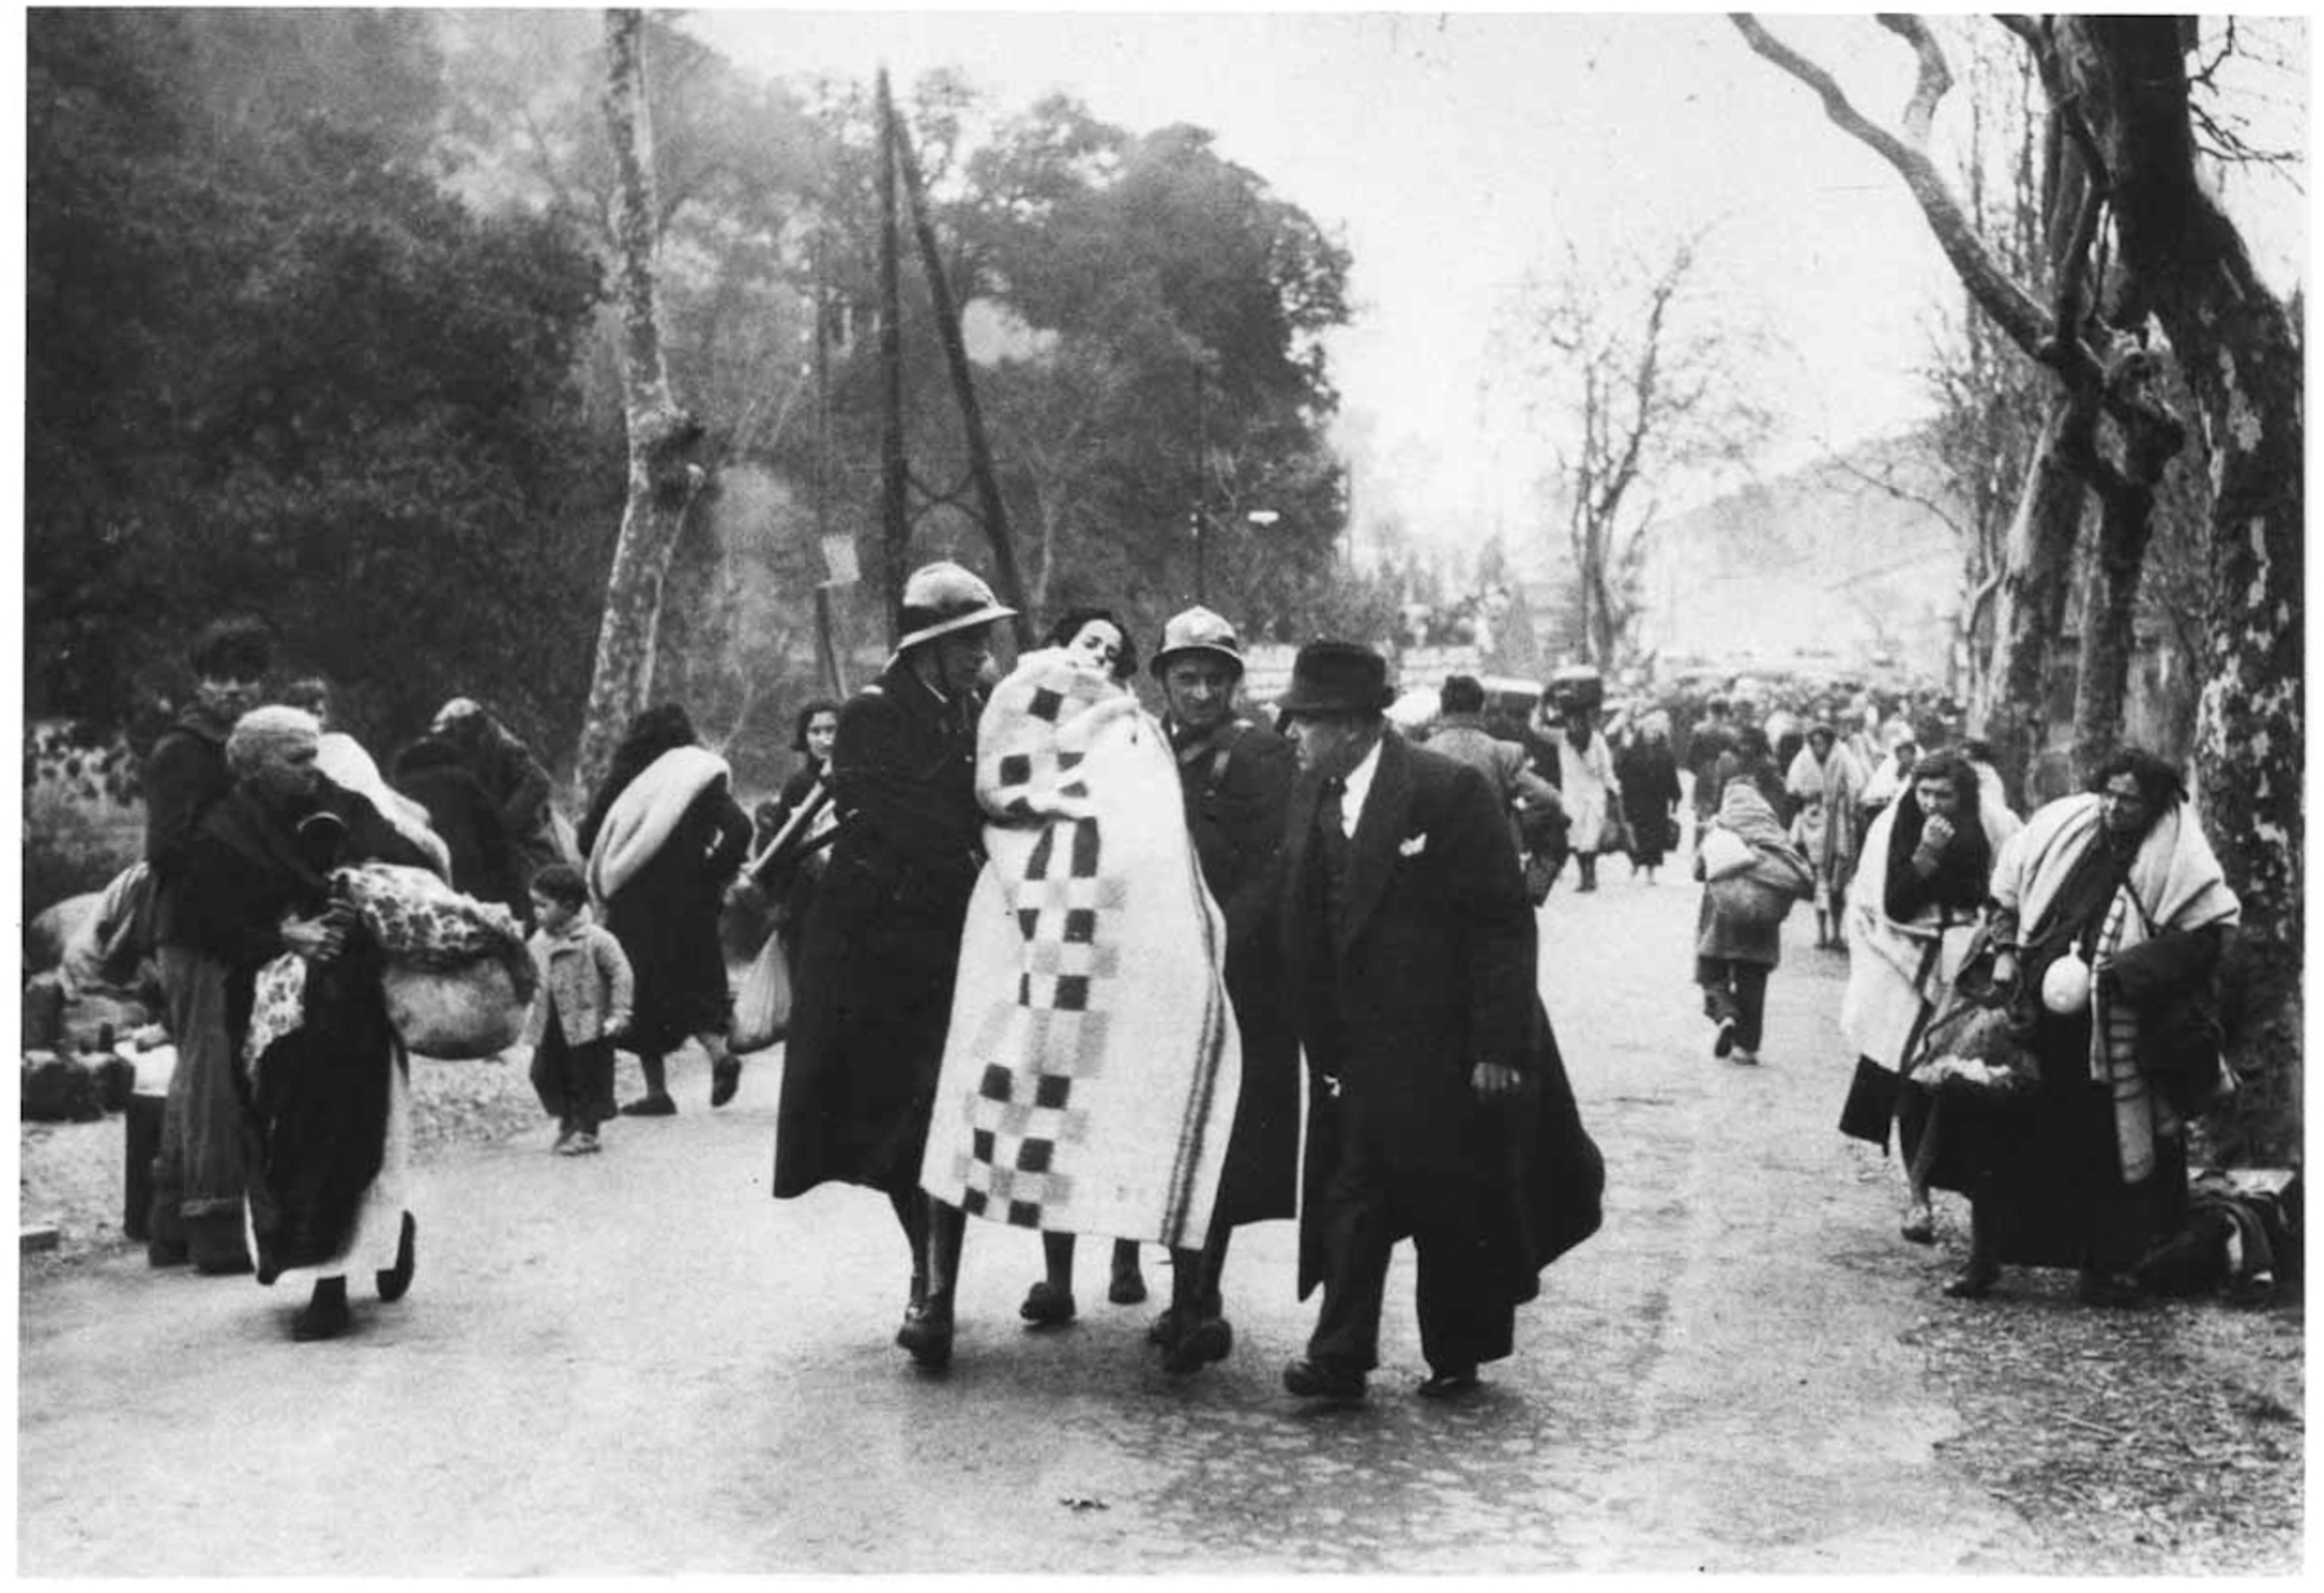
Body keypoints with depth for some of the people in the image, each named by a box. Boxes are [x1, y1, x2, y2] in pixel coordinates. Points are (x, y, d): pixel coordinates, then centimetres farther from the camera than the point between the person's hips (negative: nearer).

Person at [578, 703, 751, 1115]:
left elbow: (588, 840, 0)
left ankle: (657, 1090, 4)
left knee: (643, 991, 7)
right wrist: (715, 875, -3)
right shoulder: (701, 777, 1)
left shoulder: (624, 780, 0)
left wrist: (606, 881, 15)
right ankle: (718, 1052, -10)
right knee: (694, 983, 15)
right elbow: (739, 829, -12)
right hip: (690, 904, 1)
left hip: (635, 907, -1)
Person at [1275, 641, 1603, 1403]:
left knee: (1453, 1206, 8)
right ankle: (1340, 1357, 6)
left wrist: (1498, 1046, -17)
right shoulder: (1312, 793, 4)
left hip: (1448, 1047, -5)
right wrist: (1318, 1040, 1)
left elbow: (1503, 924, -14)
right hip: (1356, 1047, 5)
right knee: (1349, 1197, 2)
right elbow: (1301, 924, 7)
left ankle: (1456, 1356, 24)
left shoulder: (1449, 790, -14)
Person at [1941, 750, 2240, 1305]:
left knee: (2103, 1152, 5)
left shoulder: (2175, 860, -6)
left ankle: (2101, 1268, 20)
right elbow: (2006, 890, 16)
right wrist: (2004, 950, 3)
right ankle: (1984, 1255, 13)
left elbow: (2207, 932, -11)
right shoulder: (2060, 828, 3)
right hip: (2036, 1016, 3)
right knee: (1998, 1132, 1)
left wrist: (2120, 972, -17)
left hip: (2115, 1037, -2)